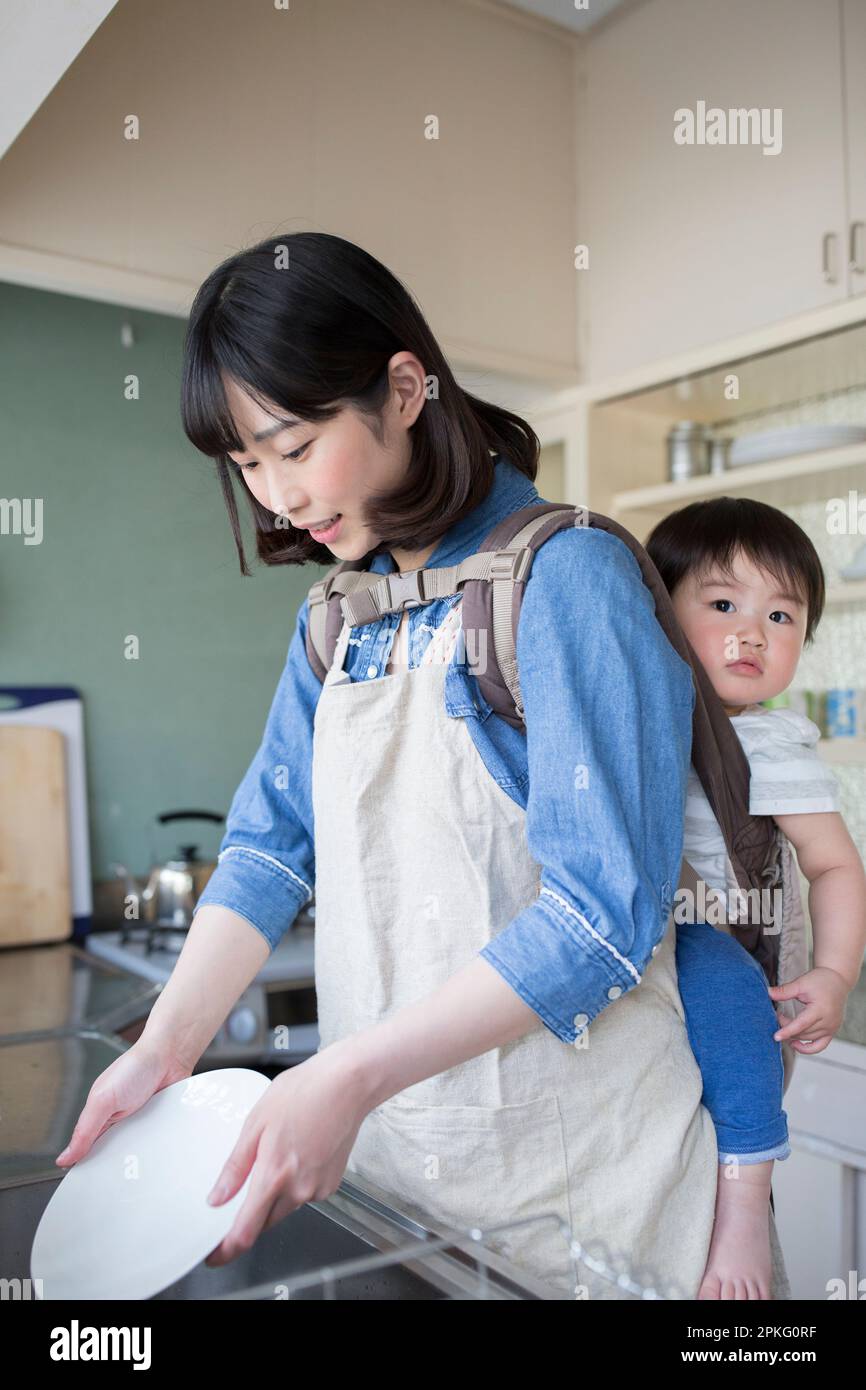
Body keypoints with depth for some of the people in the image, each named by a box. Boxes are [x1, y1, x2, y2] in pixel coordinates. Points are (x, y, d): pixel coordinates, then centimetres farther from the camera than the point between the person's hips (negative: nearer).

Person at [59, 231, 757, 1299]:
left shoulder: (567, 579, -18)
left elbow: (606, 913, -22)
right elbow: (272, 841, 2)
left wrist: (354, 1074, -26)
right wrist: (170, 1043, -11)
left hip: (571, 1154, -5)